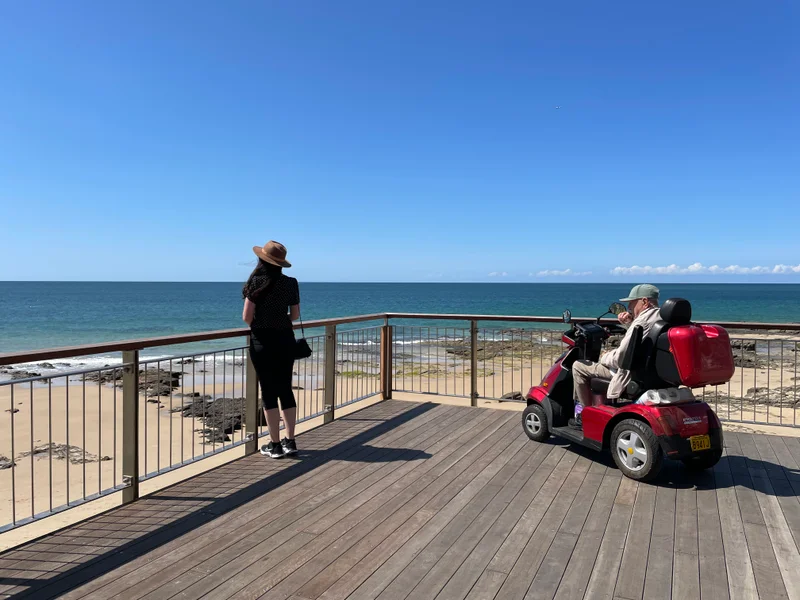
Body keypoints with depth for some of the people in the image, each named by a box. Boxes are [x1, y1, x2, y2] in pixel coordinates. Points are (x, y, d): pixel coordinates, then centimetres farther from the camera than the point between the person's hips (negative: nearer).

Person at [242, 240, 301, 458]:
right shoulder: (291, 283, 0)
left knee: (268, 391, 3)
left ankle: (275, 445, 8)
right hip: (285, 339, 4)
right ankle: (290, 441, 16)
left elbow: (247, 316, -12)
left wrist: (257, 324, 9)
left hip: (262, 340, -4)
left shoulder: (257, 282, -11)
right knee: (285, 389, 12)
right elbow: (295, 315, 5)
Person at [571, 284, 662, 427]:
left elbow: (619, 358, -25)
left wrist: (604, 357, -4)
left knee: (578, 366, -3)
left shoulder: (643, 320, -24)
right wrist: (629, 324, 4)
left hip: (633, 374, -10)